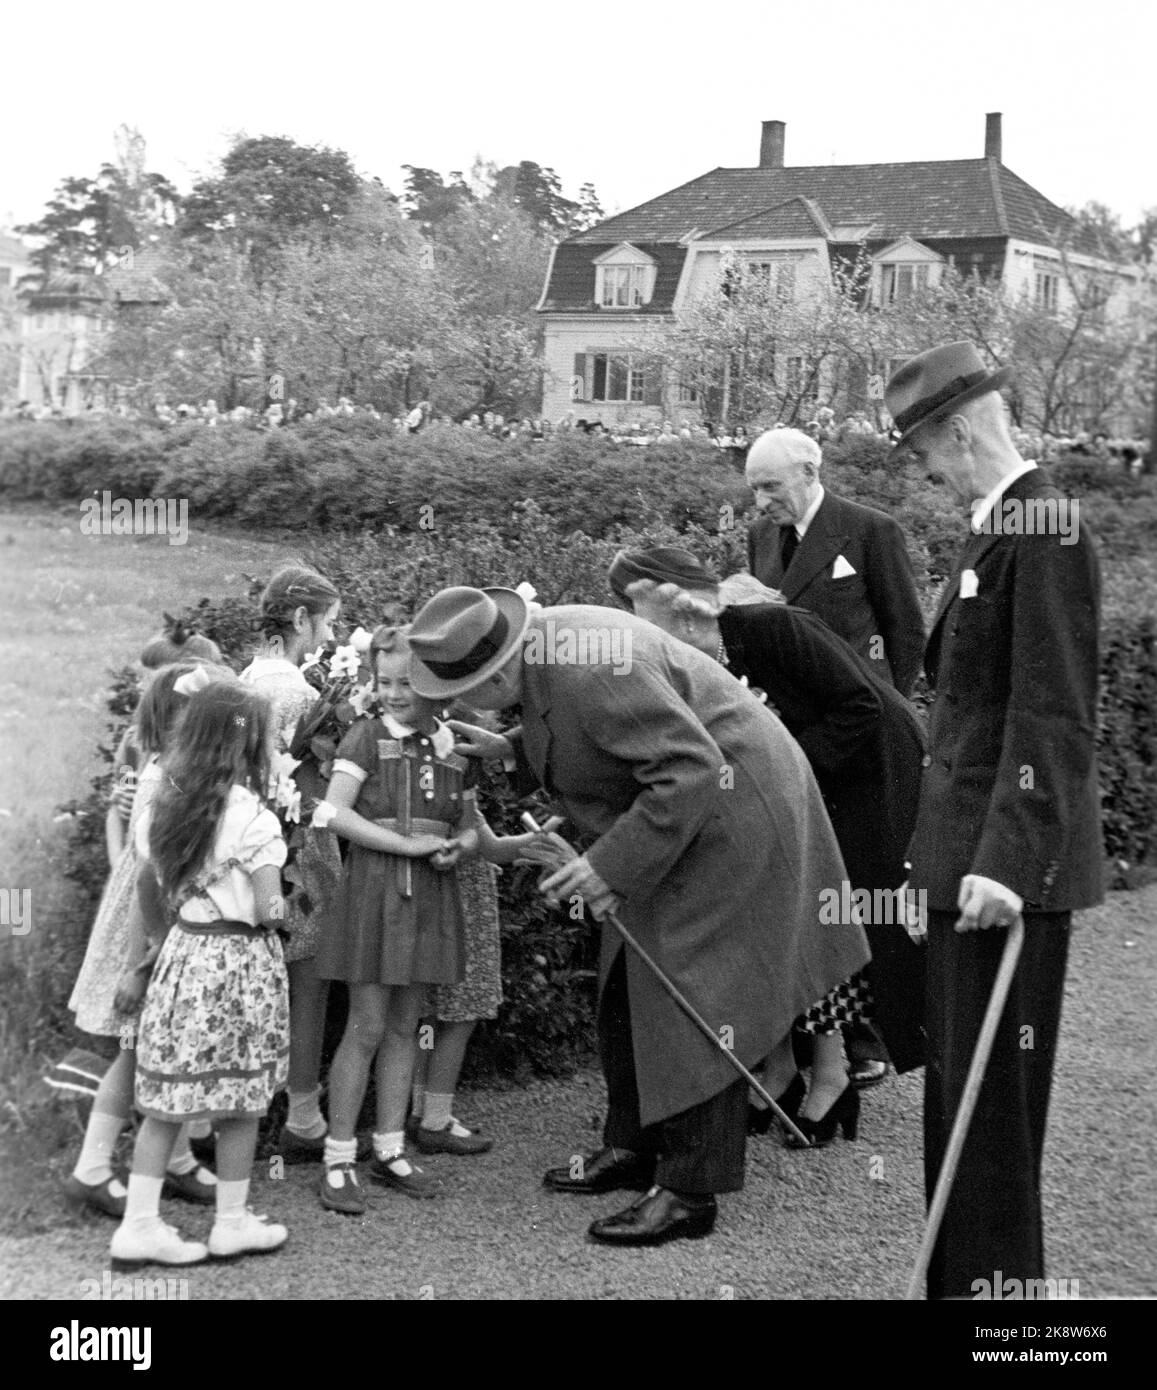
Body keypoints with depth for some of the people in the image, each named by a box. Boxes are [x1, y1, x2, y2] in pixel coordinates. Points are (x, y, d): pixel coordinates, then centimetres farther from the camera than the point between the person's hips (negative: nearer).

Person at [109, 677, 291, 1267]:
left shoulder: (164, 806, 3)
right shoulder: (252, 818, -17)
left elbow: (149, 887, 12)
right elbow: (267, 910, -18)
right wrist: (283, 908, 4)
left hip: (182, 952, 6)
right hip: (240, 960, -6)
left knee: (165, 1098, 10)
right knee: (239, 1102, 9)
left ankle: (138, 1224, 11)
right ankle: (232, 1223, 19)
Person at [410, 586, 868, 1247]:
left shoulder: (586, 670, -31)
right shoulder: (542, 649, 0)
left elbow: (691, 767, -30)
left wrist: (612, 865, -27)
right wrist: (511, 747, 5)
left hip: (728, 808, -10)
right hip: (678, 807, 10)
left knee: (687, 994, -9)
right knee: (629, 987, 13)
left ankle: (690, 1193, -3)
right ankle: (634, 1149, 26)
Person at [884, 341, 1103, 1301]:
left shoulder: (1044, 531, -14)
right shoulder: (996, 529, 15)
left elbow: (1053, 716, -20)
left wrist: (1008, 861, -25)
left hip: (1010, 866, -10)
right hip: (969, 851, 10)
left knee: (991, 1091, -3)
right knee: (956, 1087, 14)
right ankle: (958, 1276, 24)